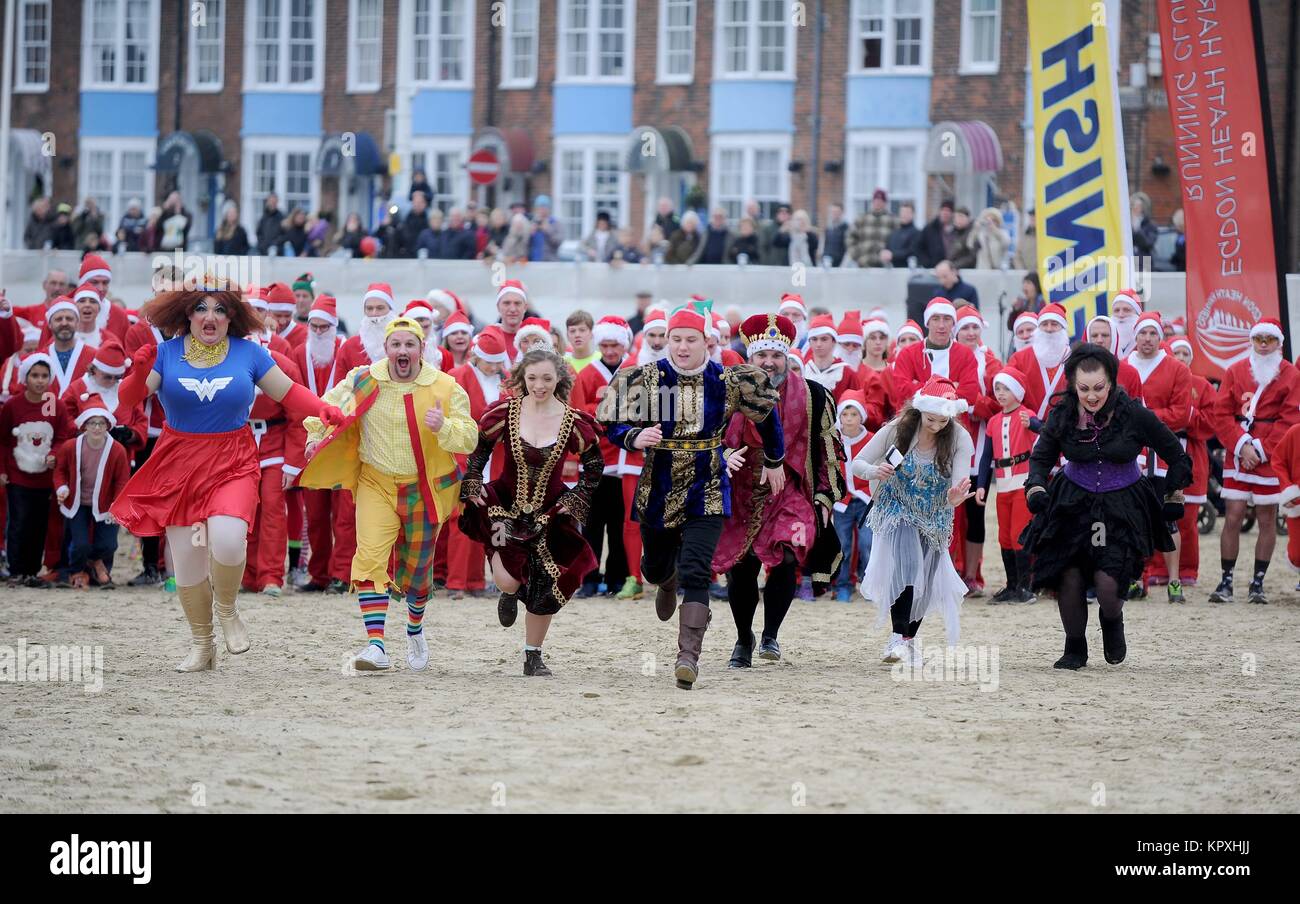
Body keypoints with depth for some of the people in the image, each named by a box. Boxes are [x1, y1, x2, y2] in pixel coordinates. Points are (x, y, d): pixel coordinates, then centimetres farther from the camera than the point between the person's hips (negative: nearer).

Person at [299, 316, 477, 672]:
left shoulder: (445, 388, -7)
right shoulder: (363, 380, -3)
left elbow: (469, 438, -10)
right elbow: (330, 403, 16)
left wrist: (443, 427, -28)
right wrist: (317, 435, 7)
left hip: (425, 489, 0)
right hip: (376, 484, 0)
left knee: (417, 566, 14)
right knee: (371, 557, -19)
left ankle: (415, 630, 44)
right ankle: (376, 646, -26)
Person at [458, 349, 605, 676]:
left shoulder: (574, 422, -9)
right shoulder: (505, 413, -9)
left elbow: (594, 466, 5)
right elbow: (478, 451, 6)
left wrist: (575, 500, -1)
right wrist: (473, 487, -4)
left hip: (550, 512, 1)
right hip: (505, 504, -1)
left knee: (544, 589, 2)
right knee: (508, 579, -20)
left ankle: (533, 658, 22)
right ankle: (509, 594, 21)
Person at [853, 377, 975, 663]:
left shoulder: (959, 439, -18)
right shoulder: (898, 430, -19)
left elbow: (959, 487, -24)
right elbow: (856, 463, -13)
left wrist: (954, 498, -48)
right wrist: (873, 471, -36)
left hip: (935, 517, 3)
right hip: (897, 509, -3)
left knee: (925, 580, 9)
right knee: (906, 564, -26)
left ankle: (910, 640, 30)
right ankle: (899, 637, -29)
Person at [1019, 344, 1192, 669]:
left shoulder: (1134, 415, -17)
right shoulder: (1062, 416, -10)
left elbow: (1176, 455, -3)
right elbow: (1041, 458, 6)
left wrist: (1174, 496, 3)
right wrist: (1036, 488, -12)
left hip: (1122, 506, -2)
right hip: (1073, 504, 2)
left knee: (1108, 584, -17)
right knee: (1069, 578, -7)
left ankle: (1112, 620, 20)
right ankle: (1075, 649, 16)